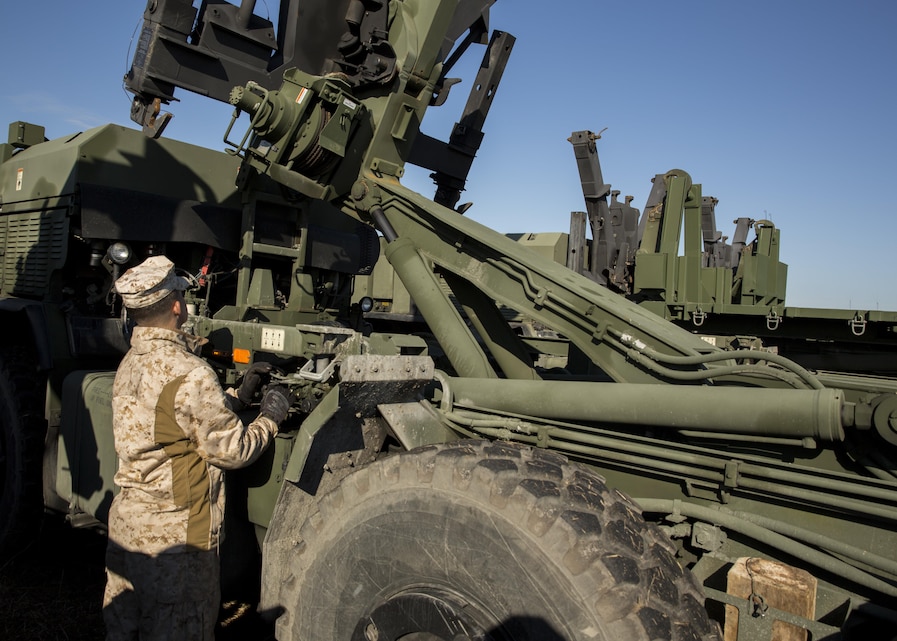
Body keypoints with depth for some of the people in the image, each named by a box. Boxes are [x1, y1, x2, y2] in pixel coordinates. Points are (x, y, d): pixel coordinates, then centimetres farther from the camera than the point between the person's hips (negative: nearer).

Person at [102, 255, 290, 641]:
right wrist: (270, 417, -1)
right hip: (174, 536, -9)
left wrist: (239, 395, 14)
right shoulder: (188, 373, -24)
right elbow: (231, 451, -17)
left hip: (126, 522, 9)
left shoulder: (130, 363, 4)